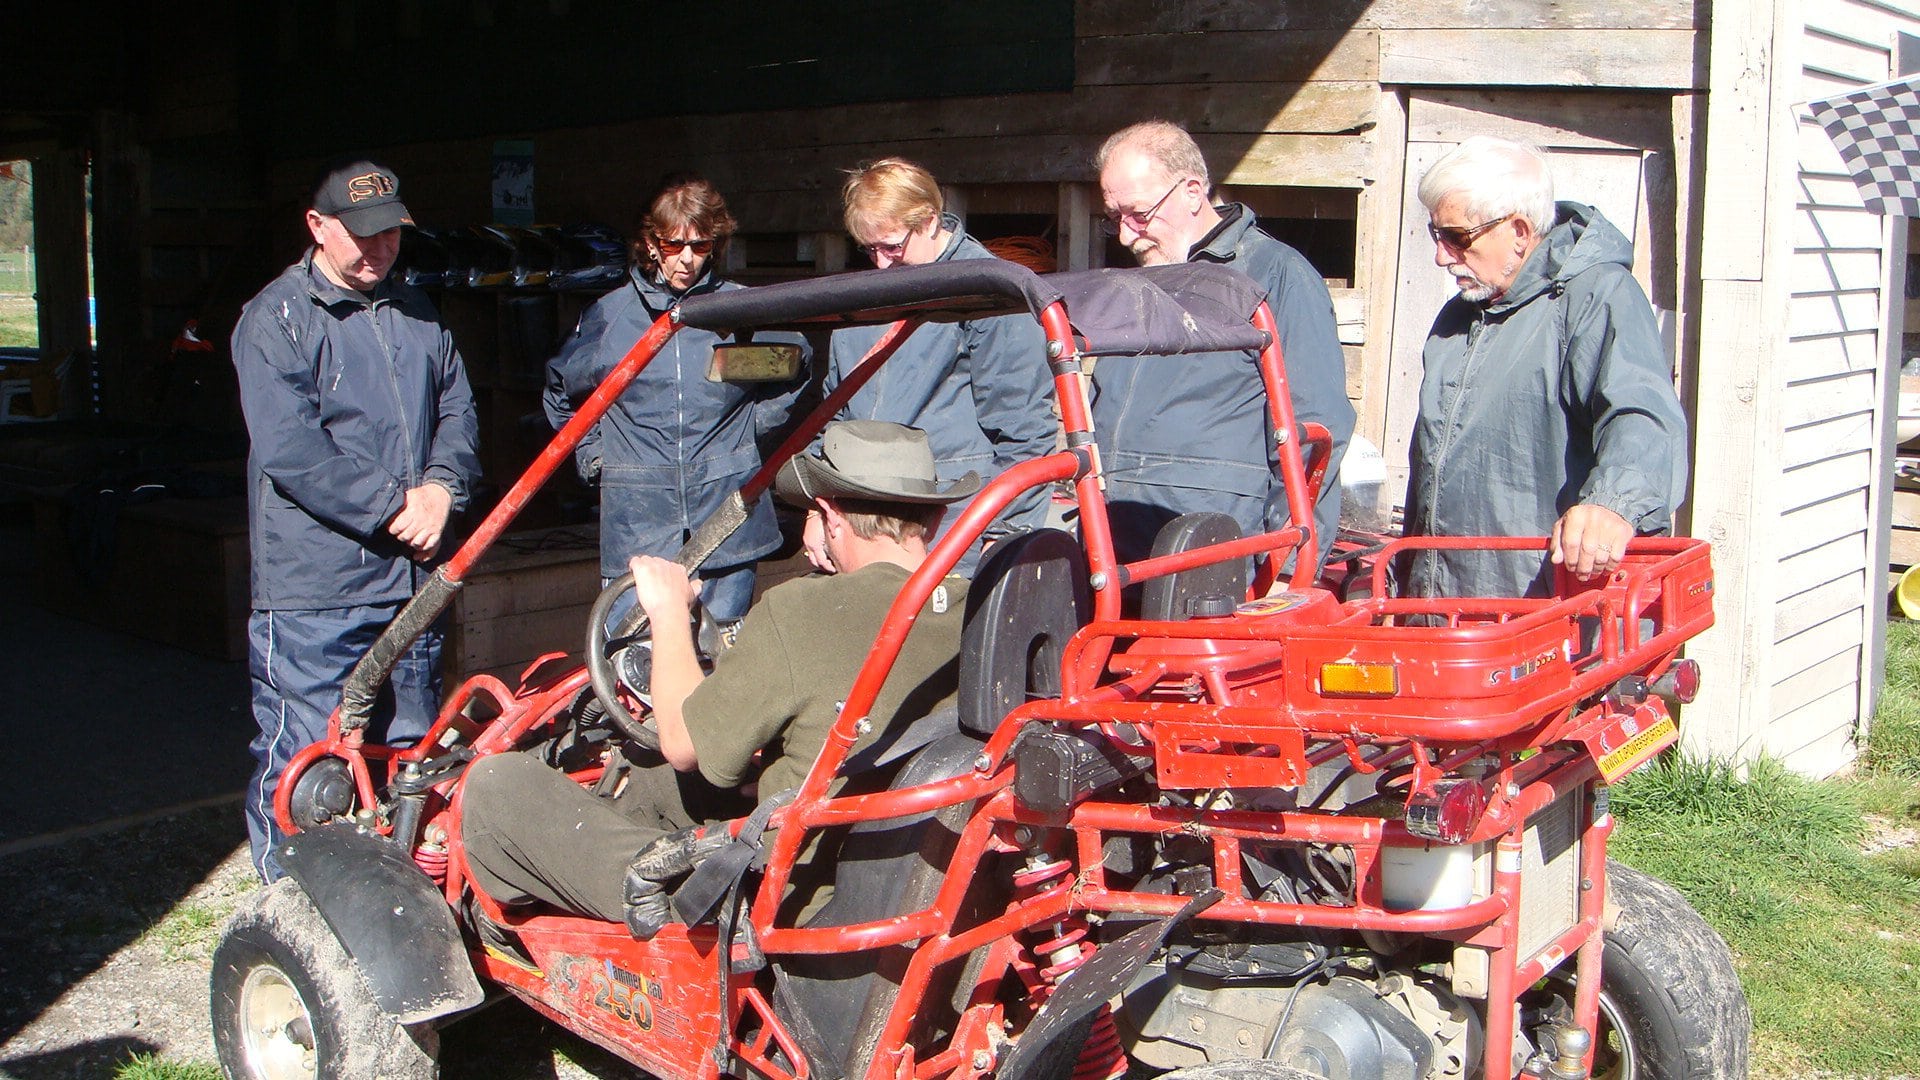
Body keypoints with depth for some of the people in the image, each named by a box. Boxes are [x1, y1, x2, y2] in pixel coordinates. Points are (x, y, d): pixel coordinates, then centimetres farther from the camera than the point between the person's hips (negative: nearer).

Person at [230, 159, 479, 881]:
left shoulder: (416, 314, 15)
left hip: (409, 576, 7)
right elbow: (289, 449, -17)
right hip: (311, 590, -6)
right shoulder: (276, 319, -6)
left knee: (410, 753, 15)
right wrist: (394, 506, -17)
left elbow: (458, 410, 14)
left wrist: (441, 486, -6)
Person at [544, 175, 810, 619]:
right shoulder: (609, 314, 5)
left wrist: (755, 425, 10)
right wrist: (593, 455, 14)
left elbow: (793, 367, 21)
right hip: (637, 518, 0)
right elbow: (560, 392, 22)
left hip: (726, 515, 0)